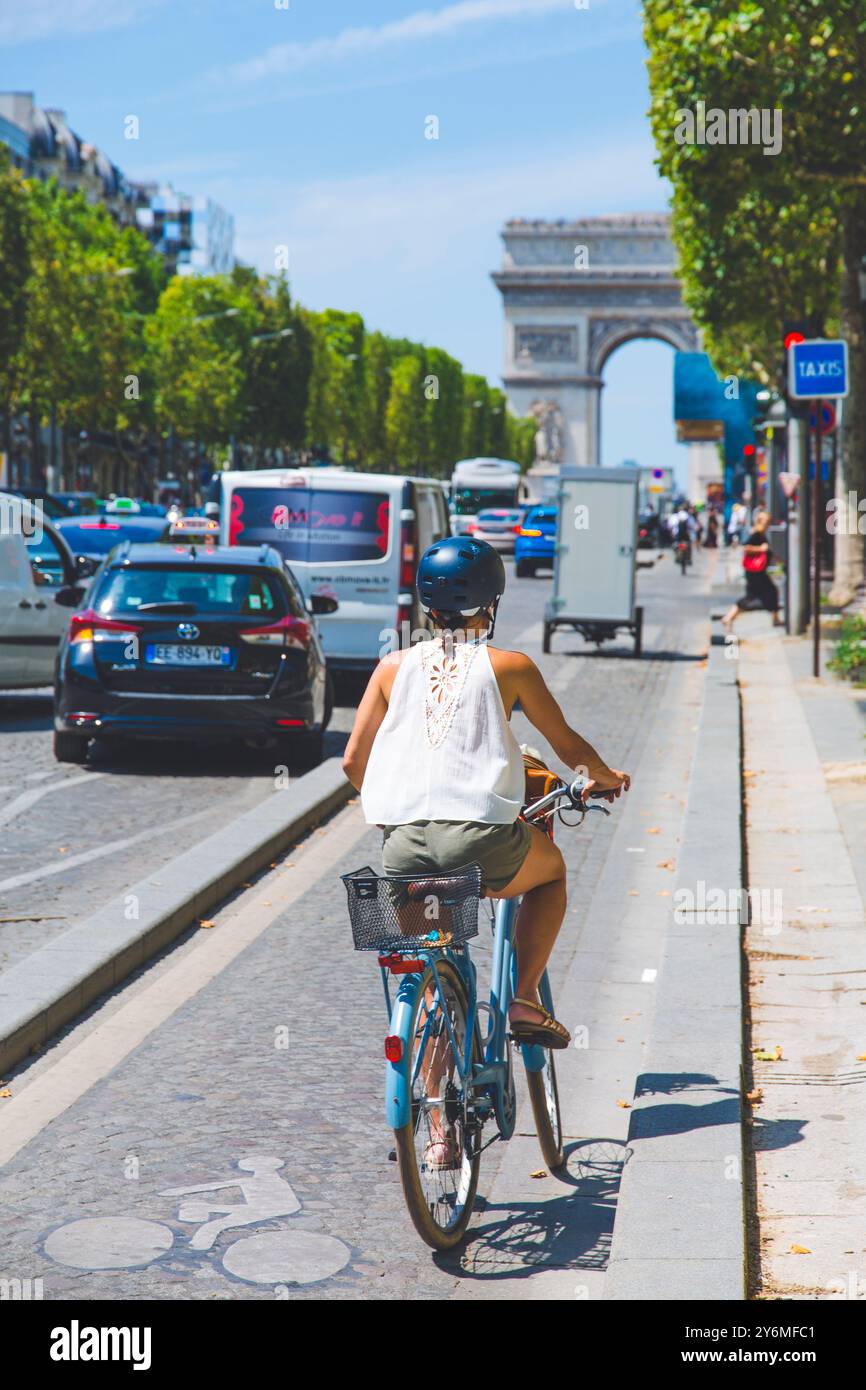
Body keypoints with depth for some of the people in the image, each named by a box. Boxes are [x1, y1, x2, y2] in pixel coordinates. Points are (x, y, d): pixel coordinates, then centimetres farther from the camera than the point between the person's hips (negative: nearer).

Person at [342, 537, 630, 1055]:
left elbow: (353, 760, 12)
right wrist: (605, 776, 35)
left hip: (403, 846, 3)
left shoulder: (395, 666, 11)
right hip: (480, 842, -2)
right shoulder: (509, 665, 5)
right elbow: (568, 745, 14)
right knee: (551, 868, 31)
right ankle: (525, 997, 18)